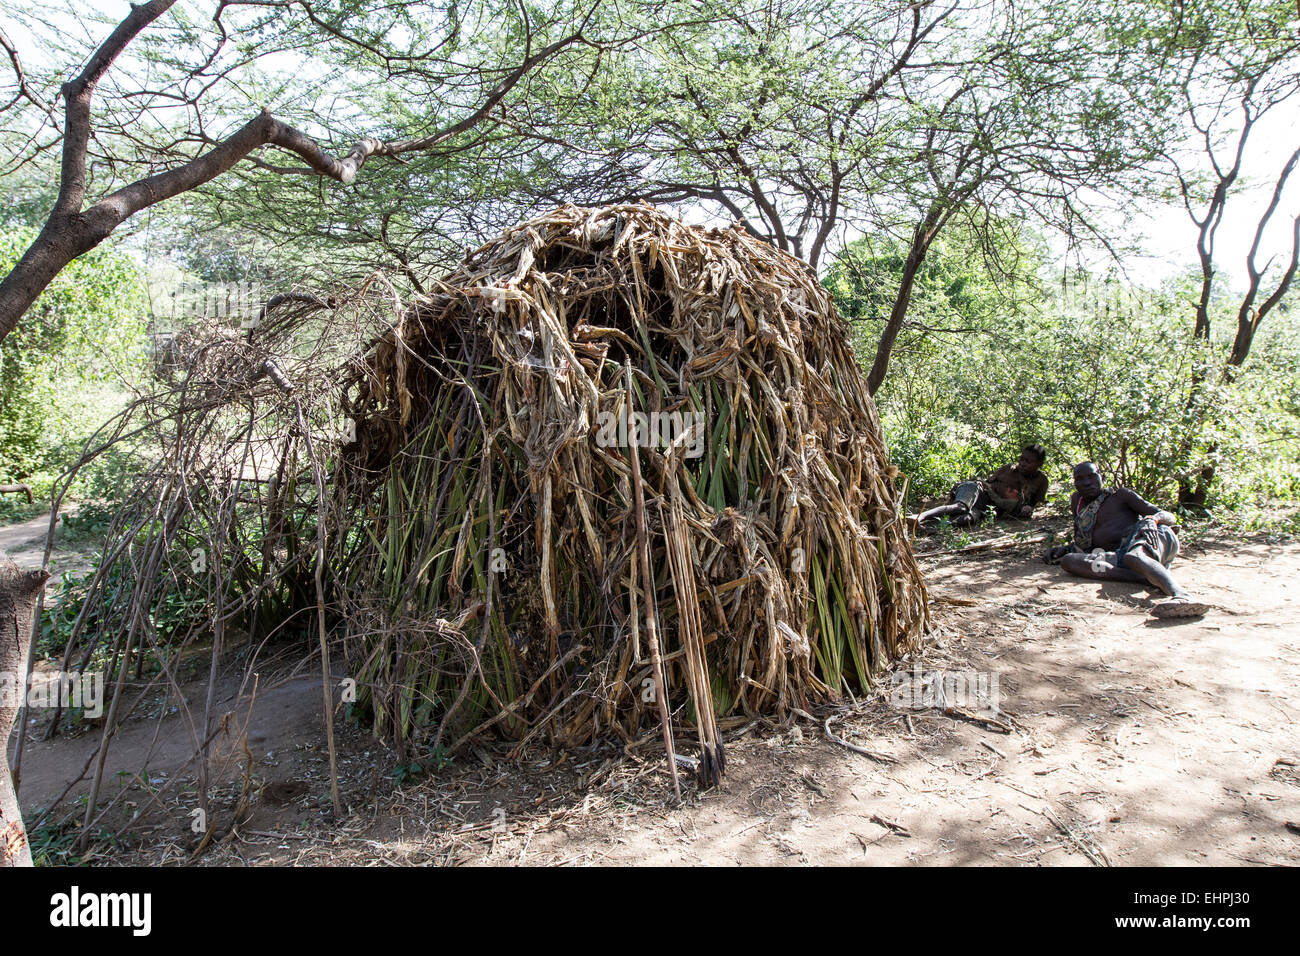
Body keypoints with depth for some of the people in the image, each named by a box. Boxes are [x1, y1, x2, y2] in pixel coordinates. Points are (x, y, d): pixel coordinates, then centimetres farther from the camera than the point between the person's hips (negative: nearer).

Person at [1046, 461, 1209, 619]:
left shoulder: (1120, 495, 16)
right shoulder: (1077, 500, 29)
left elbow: (1171, 517, 9)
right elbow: (1084, 544, 37)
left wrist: (1152, 518, -15)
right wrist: (1066, 549, 16)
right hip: (1120, 554, 4)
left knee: (1133, 557, -42)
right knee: (1067, 561, -24)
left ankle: (1182, 596, -70)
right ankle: (1145, 577, -36)